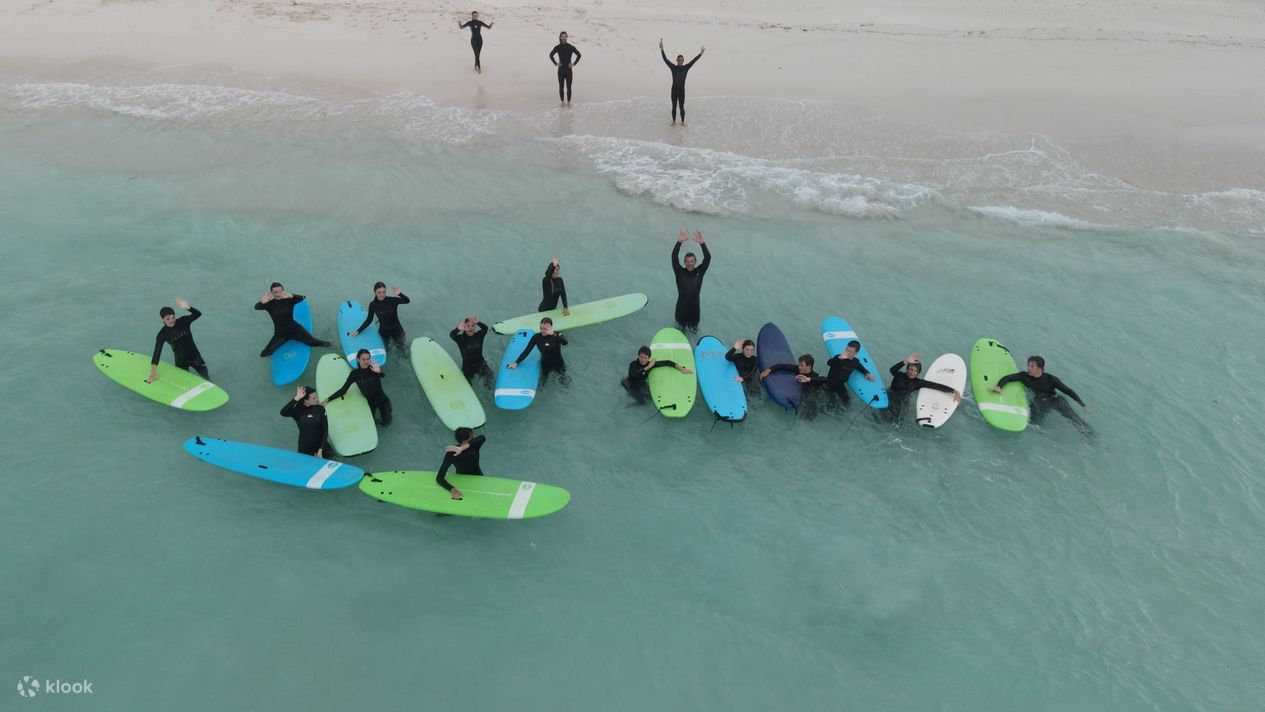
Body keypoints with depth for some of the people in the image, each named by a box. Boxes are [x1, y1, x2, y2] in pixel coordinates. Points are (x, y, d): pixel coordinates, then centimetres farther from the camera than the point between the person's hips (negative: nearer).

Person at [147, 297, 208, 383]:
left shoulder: (183, 321, -13)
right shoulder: (162, 334, -16)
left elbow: (198, 314, -24)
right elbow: (157, 353, -18)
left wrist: (187, 307, -45)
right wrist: (153, 372, -23)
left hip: (194, 356, 0)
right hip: (180, 361, 0)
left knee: (206, 378, 8)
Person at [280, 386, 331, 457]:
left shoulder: (320, 409, -7)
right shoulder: (298, 410, -10)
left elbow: (325, 430, -6)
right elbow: (283, 413, -31)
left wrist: (321, 449, -12)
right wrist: (296, 398, -34)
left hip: (321, 444, 1)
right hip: (305, 446, -1)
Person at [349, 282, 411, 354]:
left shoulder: (392, 300, -17)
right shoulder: (373, 304, -10)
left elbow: (407, 301, -32)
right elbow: (369, 320, 0)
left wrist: (399, 294, -50)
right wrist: (358, 331, -3)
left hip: (396, 331, -1)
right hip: (383, 332, 2)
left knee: (401, 351, 14)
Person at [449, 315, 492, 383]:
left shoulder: (479, 335, -7)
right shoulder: (461, 338, -12)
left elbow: (485, 328, -27)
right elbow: (451, 335, -32)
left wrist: (478, 322, -49)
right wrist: (458, 329, -55)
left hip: (480, 364, 1)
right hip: (468, 367, -1)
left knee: (489, 376, -15)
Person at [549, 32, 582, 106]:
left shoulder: (571, 47, -3)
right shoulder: (557, 47, 0)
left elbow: (579, 55, 6)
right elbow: (551, 55, 13)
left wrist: (574, 64, -1)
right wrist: (555, 63, 3)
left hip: (568, 69, -1)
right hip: (561, 70, 1)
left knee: (569, 87, -2)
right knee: (561, 86, 4)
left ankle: (568, 102, 8)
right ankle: (562, 102, 14)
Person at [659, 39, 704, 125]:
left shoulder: (685, 68, -2)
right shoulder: (673, 67, -5)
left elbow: (693, 60, -7)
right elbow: (665, 60, -11)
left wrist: (701, 53, -14)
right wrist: (661, 49, -19)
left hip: (682, 90, 0)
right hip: (674, 90, 0)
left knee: (681, 107, 7)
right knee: (674, 107, 11)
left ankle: (683, 121, 24)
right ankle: (674, 121, 28)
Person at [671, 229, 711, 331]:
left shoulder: (699, 272, -9)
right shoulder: (680, 272, -12)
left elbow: (708, 257, -21)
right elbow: (674, 257, -25)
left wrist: (702, 243, -35)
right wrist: (680, 241, -37)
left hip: (694, 305, 1)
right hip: (681, 305, -1)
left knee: (693, 327, 21)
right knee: (681, 325, 22)